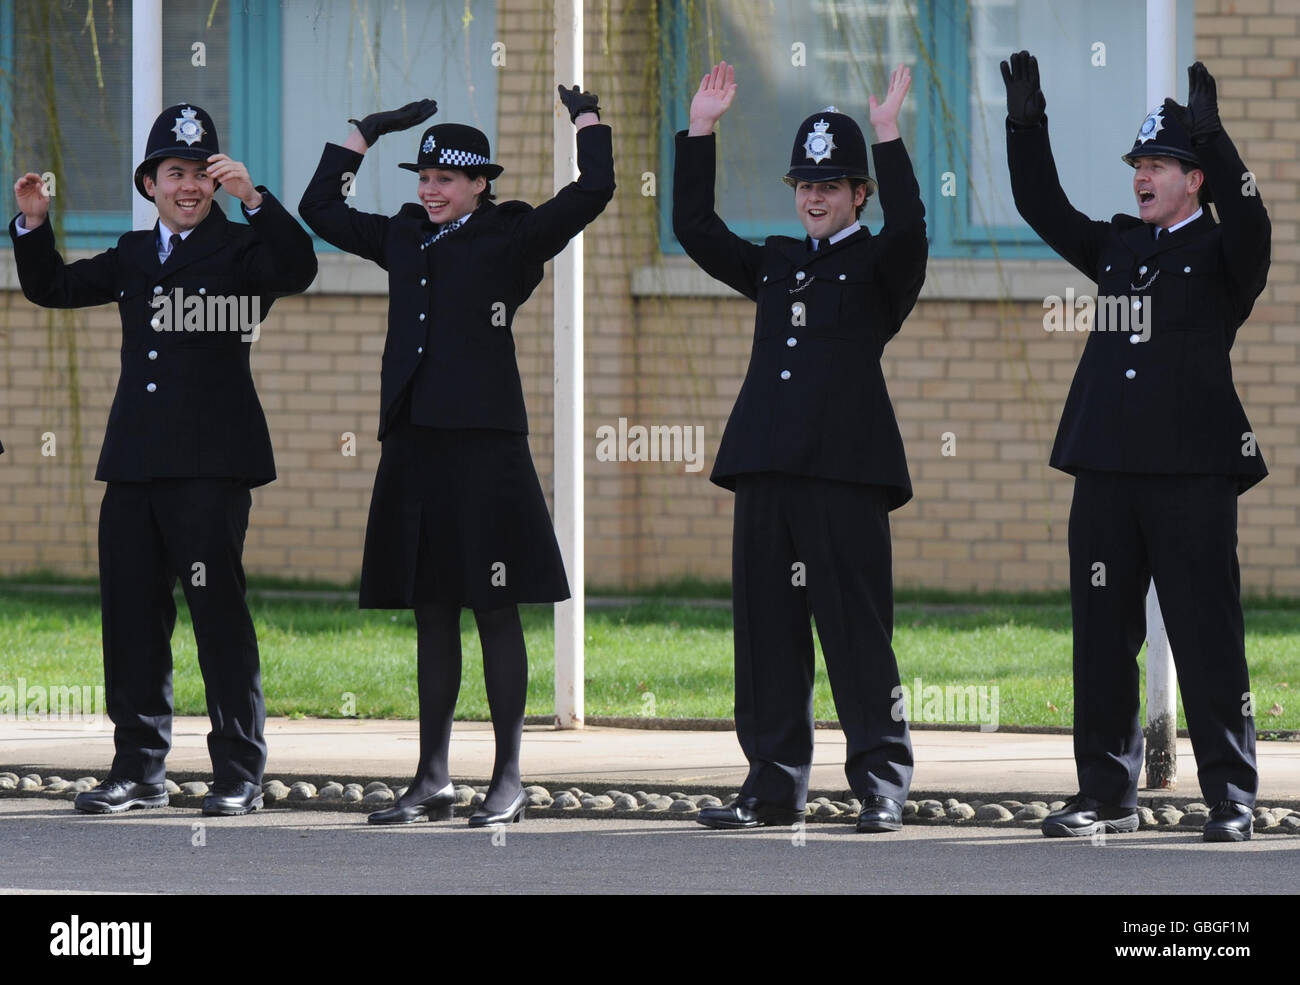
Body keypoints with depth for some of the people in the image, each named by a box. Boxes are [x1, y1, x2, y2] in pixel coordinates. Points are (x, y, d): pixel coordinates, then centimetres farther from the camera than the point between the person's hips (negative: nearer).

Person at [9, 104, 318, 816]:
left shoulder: (240, 248, 1)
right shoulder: (133, 255, 18)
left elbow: (297, 270, -19)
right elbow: (52, 288, 26)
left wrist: (253, 200, -28)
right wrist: (33, 225, 10)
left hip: (211, 464, -6)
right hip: (134, 463, 6)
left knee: (220, 613, -6)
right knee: (132, 616, 7)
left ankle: (240, 775, -1)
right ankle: (139, 770, 14)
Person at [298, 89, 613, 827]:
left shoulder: (509, 239, 0)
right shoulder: (405, 239, 16)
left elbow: (594, 191, -7)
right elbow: (320, 208, 25)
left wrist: (587, 117, 2)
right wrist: (369, 131, 23)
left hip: (484, 444, -6)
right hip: (414, 446, 6)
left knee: (495, 611, -2)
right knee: (432, 614, 9)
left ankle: (509, 780, 2)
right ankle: (434, 781, 12)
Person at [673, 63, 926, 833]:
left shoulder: (881, 268, 4)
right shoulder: (774, 264, 19)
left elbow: (908, 227, -16)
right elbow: (694, 228, 14)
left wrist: (888, 136, -21)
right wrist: (701, 132, 7)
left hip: (846, 471, -6)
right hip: (767, 467, 6)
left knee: (857, 629, -6)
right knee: (768, 630, 5)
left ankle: (882, 785, -2)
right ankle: (775, 784, 10)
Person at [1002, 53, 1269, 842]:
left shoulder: (1222, 255, 1)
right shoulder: (1117, 247, 17)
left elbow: (1249, 221, -19)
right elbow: (1043, 208, 18)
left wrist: (1213, 135, -29)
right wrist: (1027, 123, 7)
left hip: (1193, 476, -6)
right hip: (1109, 472, 6)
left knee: (1207, 641, -4)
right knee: (1103, 637, 6)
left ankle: (1232, 800, 1)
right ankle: (1108, 795, 12)